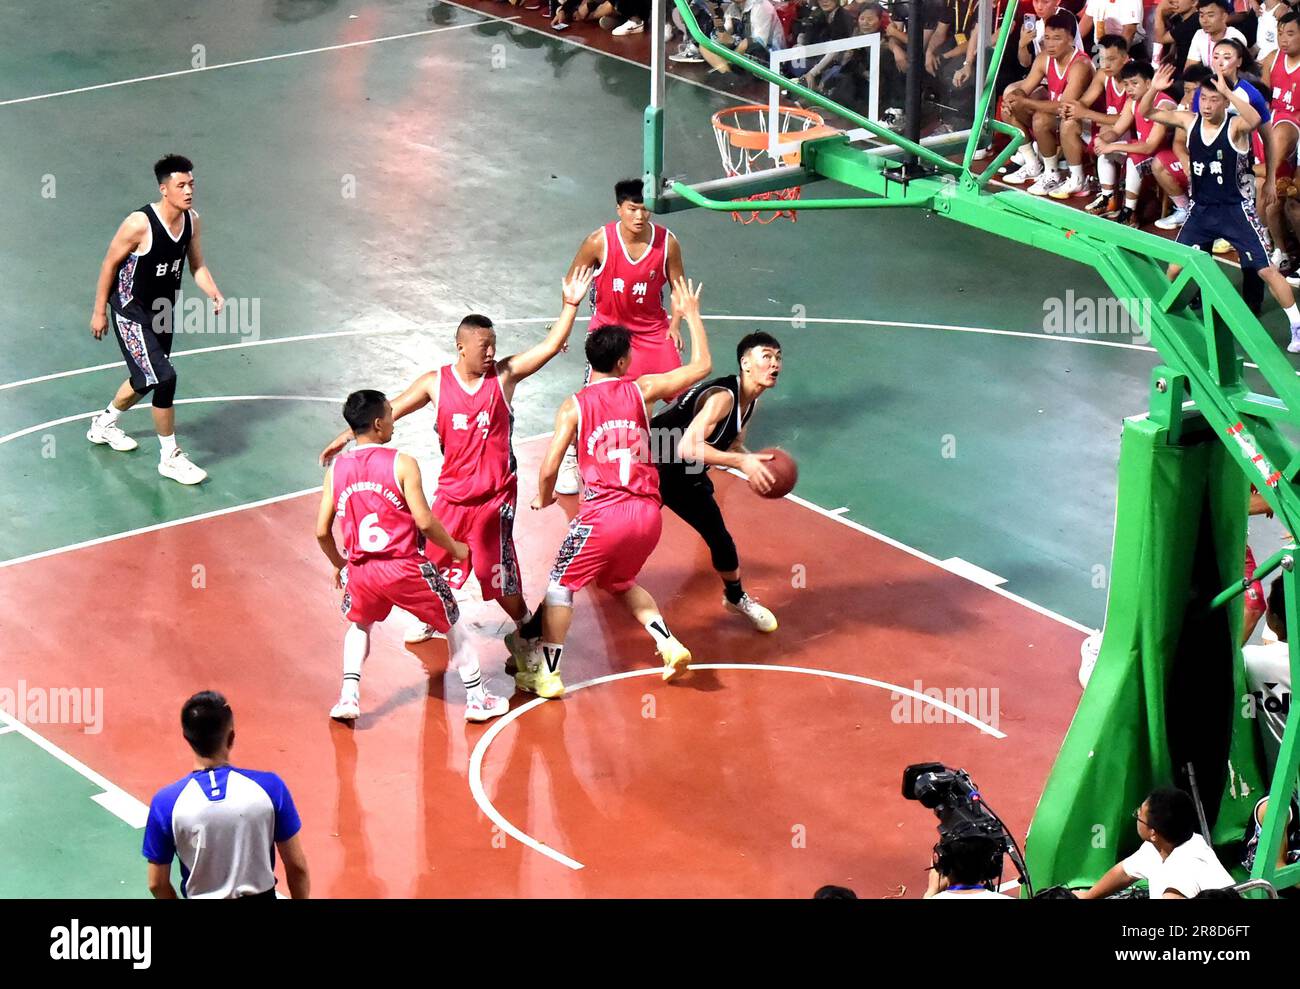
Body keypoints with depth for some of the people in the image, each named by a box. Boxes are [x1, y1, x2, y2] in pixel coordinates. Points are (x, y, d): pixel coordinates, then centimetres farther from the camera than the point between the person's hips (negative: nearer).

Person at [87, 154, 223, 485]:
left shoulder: (191, 221, -6)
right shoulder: (140, 224, -27)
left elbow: (197, 266, 6)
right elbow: (110, 264, -15)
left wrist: (215, 294, -13)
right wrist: (99, 311, -9)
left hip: (162, 311, 8)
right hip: (131, 312, -8)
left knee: (147, 379, 22)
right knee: (164, 378, -16)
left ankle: (104, 424, 48)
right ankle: (170, 458, -2)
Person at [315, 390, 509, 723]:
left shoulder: (336, 469, 2)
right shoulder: (402, 465, -11)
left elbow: (322, 531, 4)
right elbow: (424, 521, -13)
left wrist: (338, 564, 22)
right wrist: (454, 548, 4)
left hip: (361, 570, 3)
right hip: (405, 567, -3)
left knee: (359, 625, 32)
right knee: (452, 623, 19)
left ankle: (348, 698, 17)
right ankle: (477, 699, 23)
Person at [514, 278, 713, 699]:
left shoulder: (574, 406, -3)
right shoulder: (641, 390, 2)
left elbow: (549, 468, -7)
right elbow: (701, 366, 11)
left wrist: (543, 500, 15)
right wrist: (691, 315, 23)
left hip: (603, 514, -4)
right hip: (648, 513, 4)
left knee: (562, 585, 13)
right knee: (622, 582, 30)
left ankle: (546, 673, 10)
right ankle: (668, 643, 15)